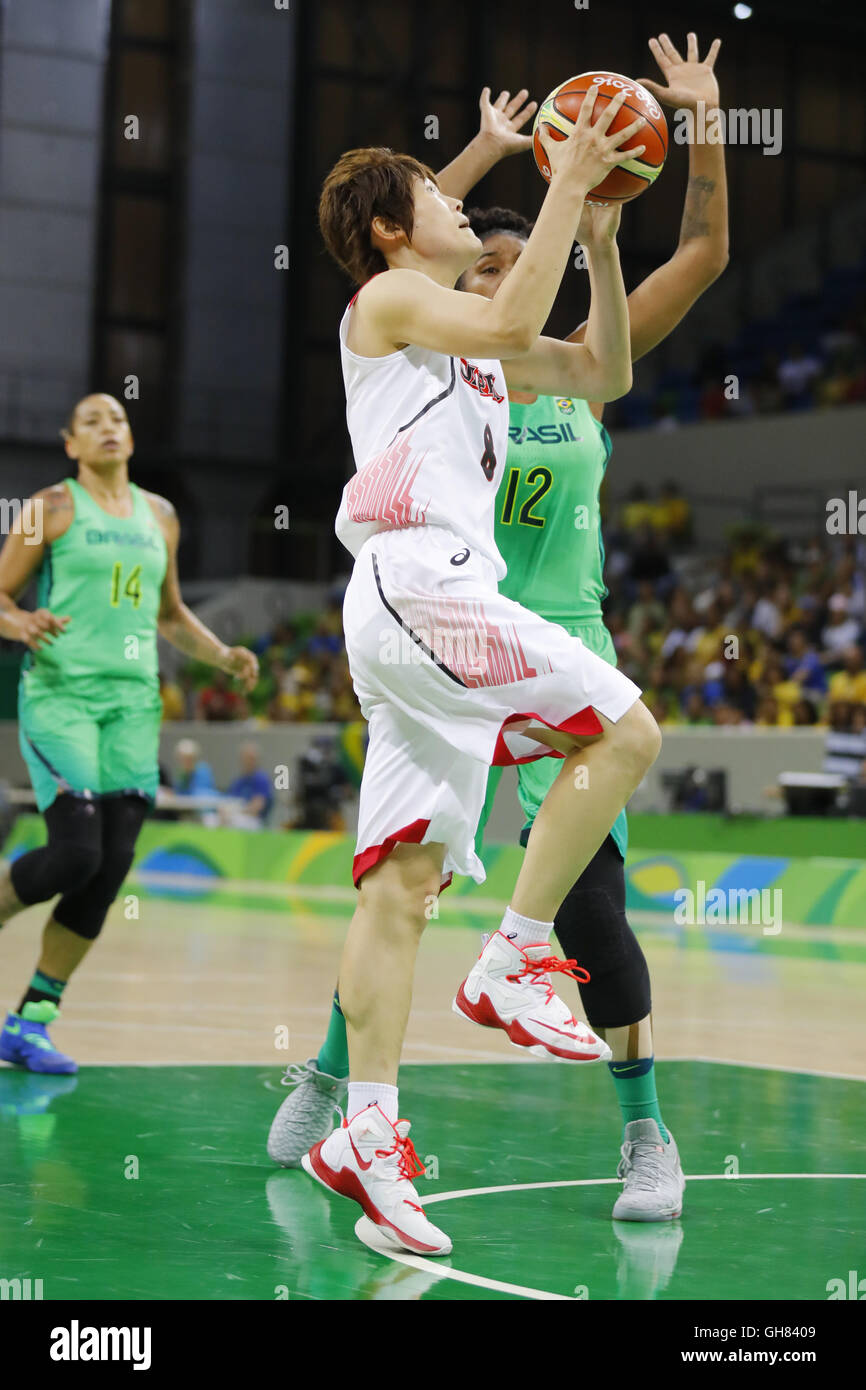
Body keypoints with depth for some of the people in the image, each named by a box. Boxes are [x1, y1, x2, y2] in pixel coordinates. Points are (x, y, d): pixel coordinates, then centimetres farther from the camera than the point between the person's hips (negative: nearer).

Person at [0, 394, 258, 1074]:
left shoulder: (159, 515, 17)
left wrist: (222, 654, 12)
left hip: (132, 704, 5)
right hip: (60, 694, -5)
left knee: (111, 870, -4)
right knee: (75, 854, -20)